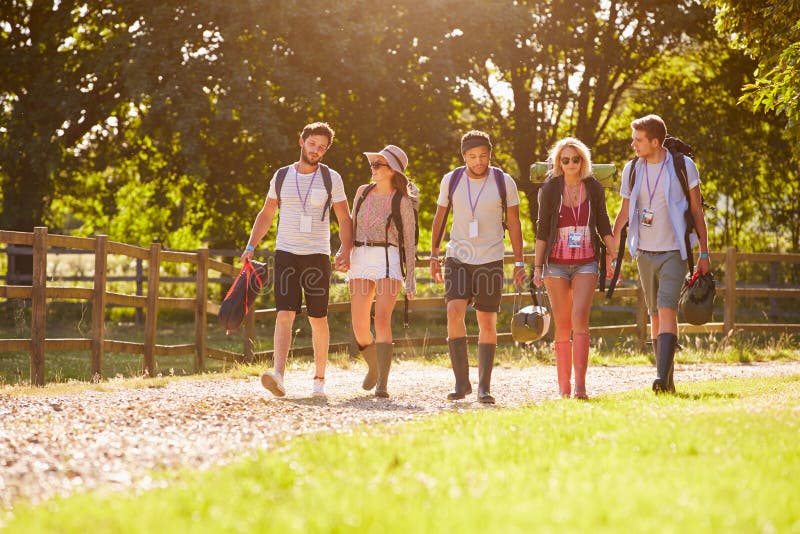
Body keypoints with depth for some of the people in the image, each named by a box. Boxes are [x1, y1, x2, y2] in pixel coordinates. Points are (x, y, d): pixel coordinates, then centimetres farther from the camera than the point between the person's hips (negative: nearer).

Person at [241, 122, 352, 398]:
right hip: (286, 253, 1)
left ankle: (319, 378, 16)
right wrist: (250, 246, 4)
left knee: (318, 319, 4)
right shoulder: (281, 176, 8)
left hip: (317, 256, -1)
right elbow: (266, 215, 15)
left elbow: (345, 220, 3)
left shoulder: (331, 179, 3)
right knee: (284, 315, -12)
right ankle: (278, 375, -24)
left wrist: (346, 251, -13)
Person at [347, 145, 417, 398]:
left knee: (382, 320, -20)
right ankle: (374, 366, 30)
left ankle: (382, 383, -21)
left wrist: (410, 276, -3)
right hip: (360, 259, 4)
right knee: (359, 326, 0)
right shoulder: (363, 192, 13)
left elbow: (409, 241, 2)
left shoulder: (402, 201, 0)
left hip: (388, 260, -4)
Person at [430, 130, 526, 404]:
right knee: (454, 312, -18)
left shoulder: (504, 182, -3)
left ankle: (484, 387, 8)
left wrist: (519, 262, 1)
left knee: (487, 322, 1)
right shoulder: (451, 180, 0)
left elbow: (514, 223, 3)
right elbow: (440, 217, 12)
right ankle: (461, 381, -11)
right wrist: (434, 255, 11)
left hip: (491, 260, -1)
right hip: (458, 258, 1)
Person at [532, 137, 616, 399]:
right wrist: (537, 267, 0)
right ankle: (563, 386, 8)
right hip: (556, 264, 0)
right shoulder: (549, 190, 1)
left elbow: (604, 226, 12)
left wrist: (612, 256, 5)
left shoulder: (594, 188, 5)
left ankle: (580, 384, -21)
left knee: (580, 318, -17)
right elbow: (542, 230, 4)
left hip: (586, 262, 0)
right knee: (562, 326, 2)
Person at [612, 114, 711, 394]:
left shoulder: (683, 166, -6)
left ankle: (662, 377, -25)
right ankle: (667, 379, 15)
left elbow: (697, 211, 1)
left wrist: (704, 253, -1)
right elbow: (624, 213, 13)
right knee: (655, 316, 8)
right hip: (645, 253, 4)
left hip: (673, 252, -4)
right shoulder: (631, 169, 4)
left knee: (667, 310, -17)